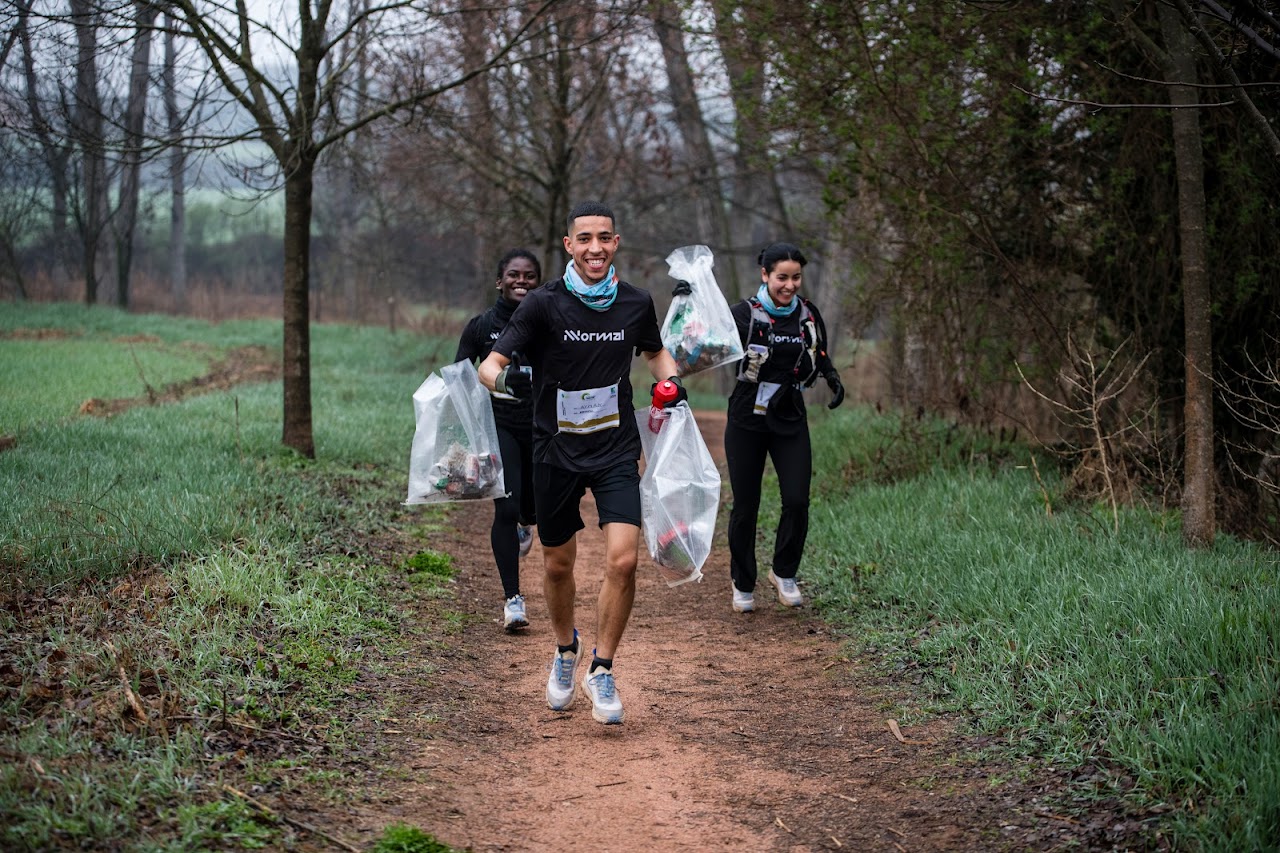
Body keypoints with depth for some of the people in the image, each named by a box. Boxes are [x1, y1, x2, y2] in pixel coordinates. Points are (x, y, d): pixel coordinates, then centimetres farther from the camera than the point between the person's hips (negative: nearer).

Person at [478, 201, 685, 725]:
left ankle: (601, 671, 3)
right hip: (557, 451, -1)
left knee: (623, 560, -13)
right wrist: (505, 378, -36)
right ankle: (566, 649, 40)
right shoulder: (544, 304, -9)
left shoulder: (636, 303, 0)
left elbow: (654, 351, 21)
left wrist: (671, 381, 1)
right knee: (558, 563, 11)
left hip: (617, 450, 1)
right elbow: (490, 364, -13)